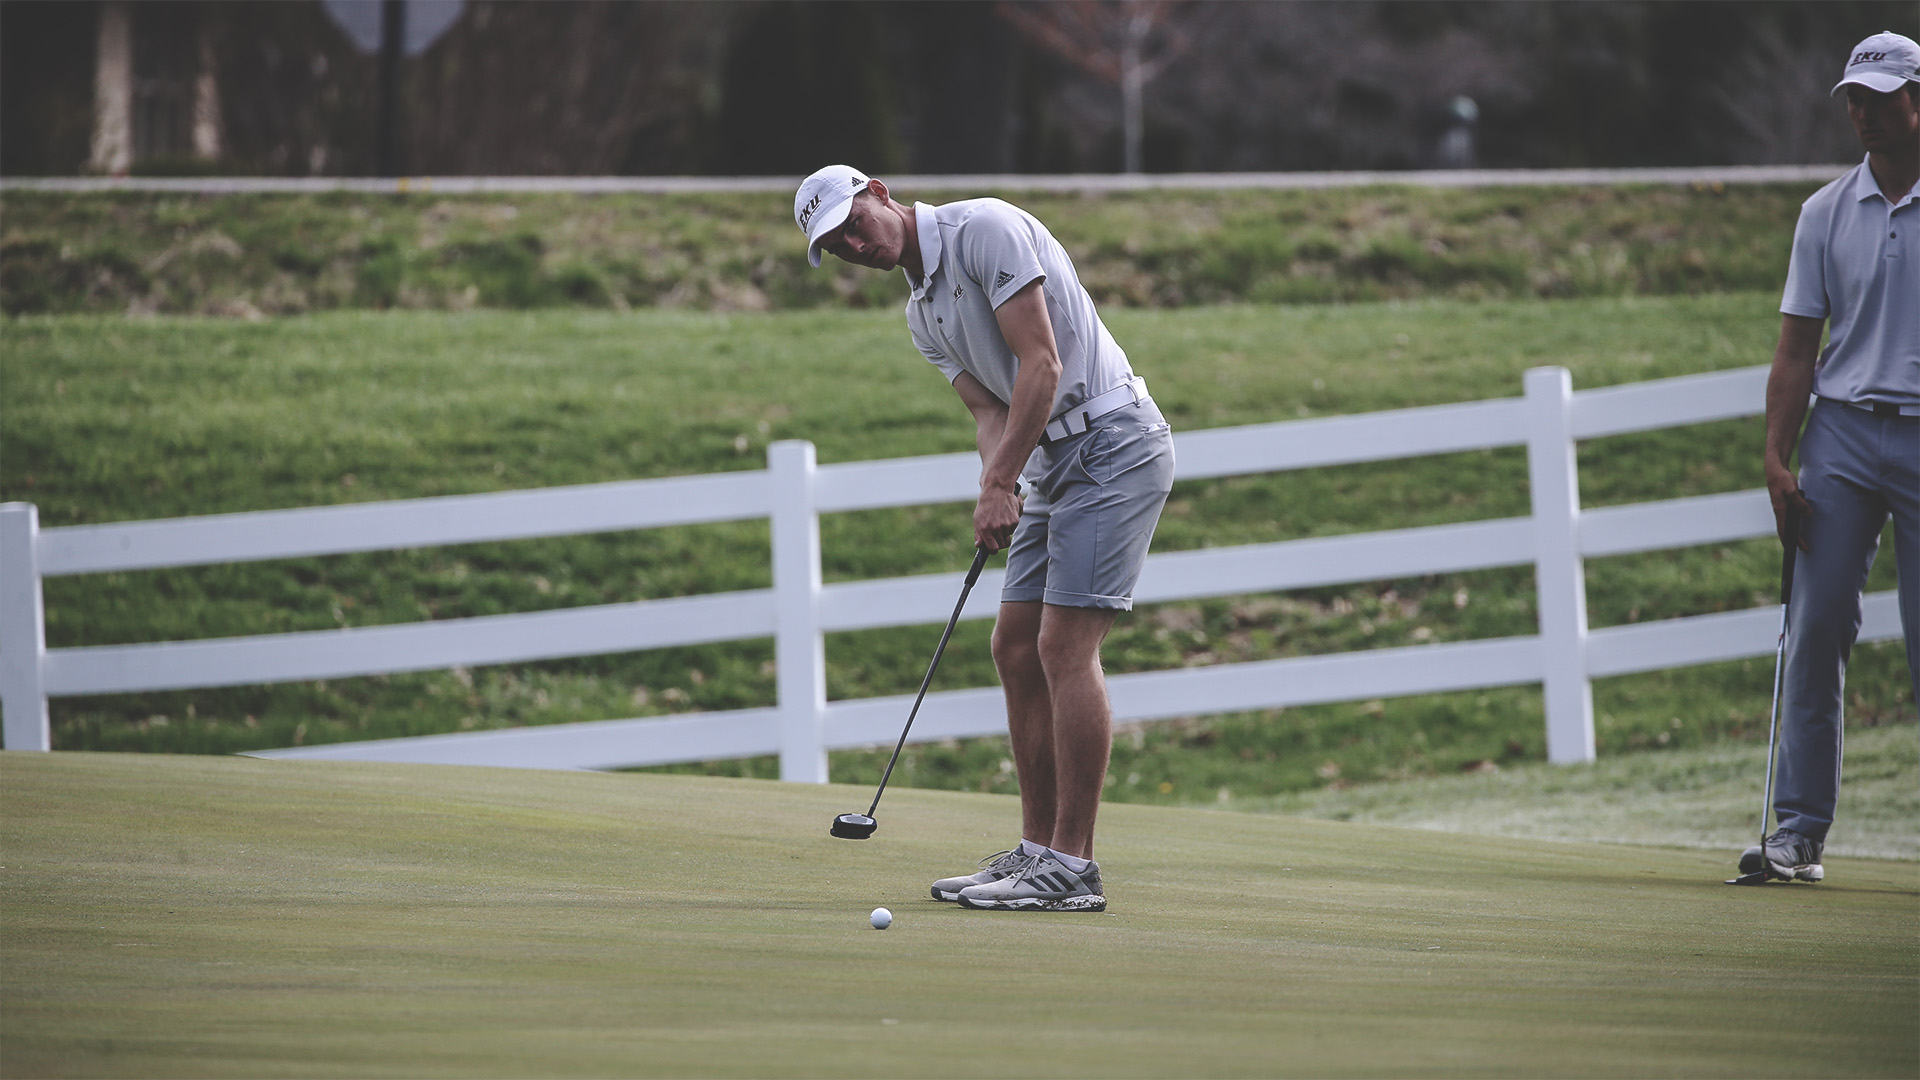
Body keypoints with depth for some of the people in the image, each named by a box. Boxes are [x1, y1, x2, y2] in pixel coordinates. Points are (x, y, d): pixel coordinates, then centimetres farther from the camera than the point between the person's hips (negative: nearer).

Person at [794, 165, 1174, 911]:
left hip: (1113, 443, -10)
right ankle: (1038, 850, 13)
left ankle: (1072, 868, -14)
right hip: (1055, 461, 10)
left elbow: (1042, 363, -19)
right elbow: (989, 409, 7)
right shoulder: (923, 314, 15)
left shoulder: (986, 229, -13)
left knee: (1064, 646, -14)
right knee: (1016, 647, 8)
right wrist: (995, 492, -14)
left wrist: (1000, 483, -19)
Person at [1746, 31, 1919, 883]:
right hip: (1843, 430, 3)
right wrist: (1776, 456, 0)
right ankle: (1799, 830, -4)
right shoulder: (1827, 213, 10)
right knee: (1815, 630, -5)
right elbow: (1797, 347, 10)